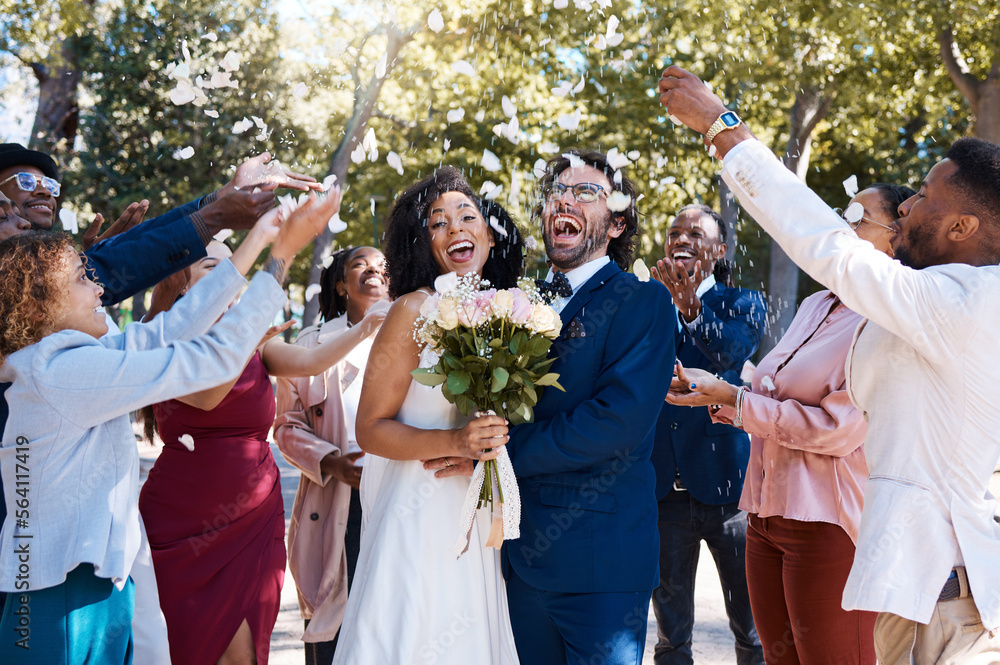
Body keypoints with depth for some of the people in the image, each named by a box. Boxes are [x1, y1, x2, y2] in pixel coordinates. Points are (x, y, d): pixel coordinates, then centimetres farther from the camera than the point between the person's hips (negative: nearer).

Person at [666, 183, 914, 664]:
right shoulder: (815, 306, 15)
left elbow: (838, 427, -20)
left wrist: (733, 399, -15)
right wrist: (724, 402, 6)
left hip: (829, 525, -8)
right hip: (768, 516, 8)